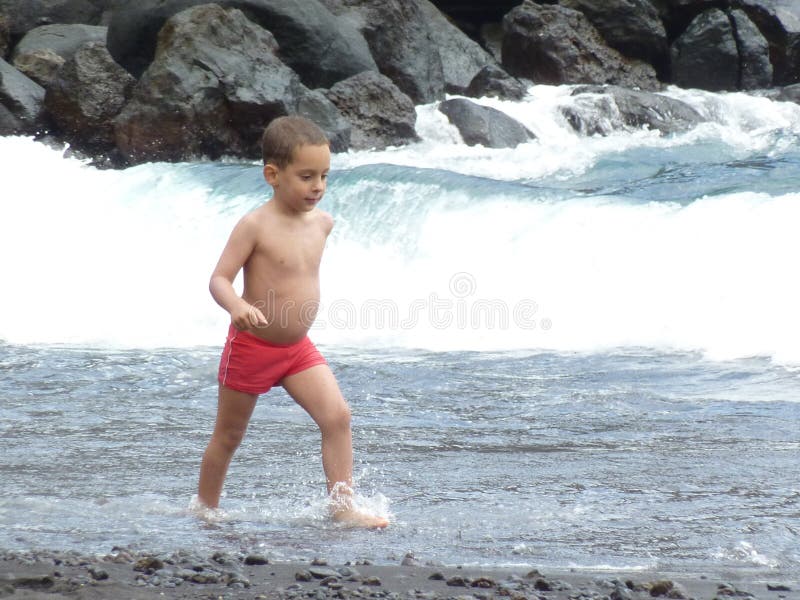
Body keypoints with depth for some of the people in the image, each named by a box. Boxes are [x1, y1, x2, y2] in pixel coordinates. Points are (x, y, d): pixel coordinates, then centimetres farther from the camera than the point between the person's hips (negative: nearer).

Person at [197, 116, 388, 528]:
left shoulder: (321, 222, 1)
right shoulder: (255, 226, -19)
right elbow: (219, 279, -22)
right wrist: (237, 307, -41)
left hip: (299, 349, 5)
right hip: (251, 347, -5)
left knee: (337, 416, -14)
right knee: (228, 436, 11)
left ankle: (343, 507, -13)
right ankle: (205, 508, 30)